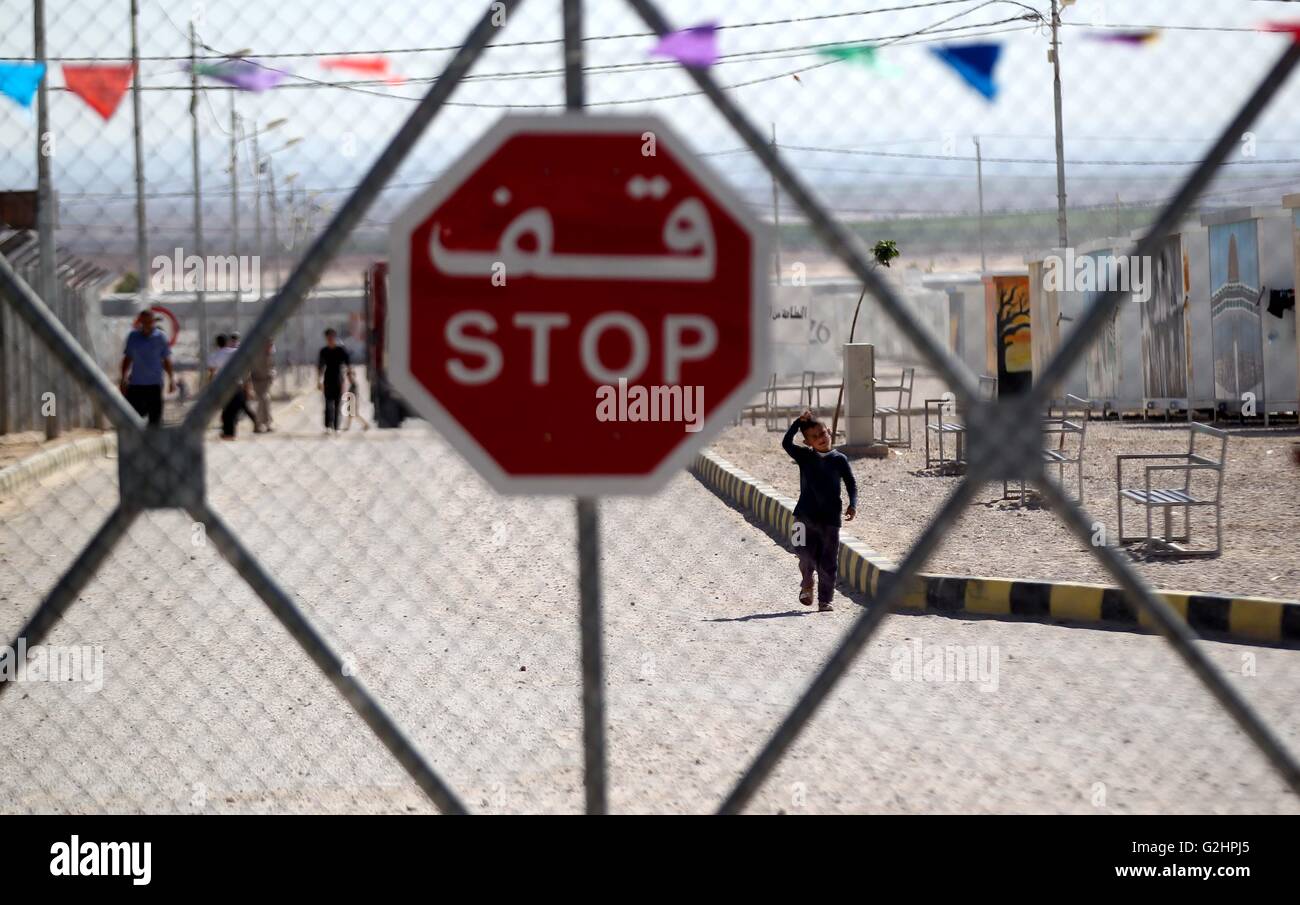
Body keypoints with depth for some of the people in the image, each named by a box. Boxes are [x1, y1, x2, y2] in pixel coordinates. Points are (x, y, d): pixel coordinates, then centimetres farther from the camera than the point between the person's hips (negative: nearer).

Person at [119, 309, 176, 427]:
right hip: (136, 384, 2)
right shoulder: (133, 336, 5)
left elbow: (166, 360, 4)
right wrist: (124, 378, 8)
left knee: (155, 417, 0)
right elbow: (128, 358, 12)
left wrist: (171, 378, 0)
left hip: (155, 383, -2)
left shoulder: (161, 337, 0)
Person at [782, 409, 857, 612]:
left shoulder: (839, 459, 4)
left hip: (830, 517, 0)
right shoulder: (804, 456, 5)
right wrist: (799, 422, -14)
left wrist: (852, 505, -9)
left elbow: (851, 484, 6)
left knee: (828, 562, 2)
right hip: (806, 515, 0)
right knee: (807, 556, -9)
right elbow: (786, 443, -9)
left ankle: (825, 599, 11)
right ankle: (807, 584, 19)